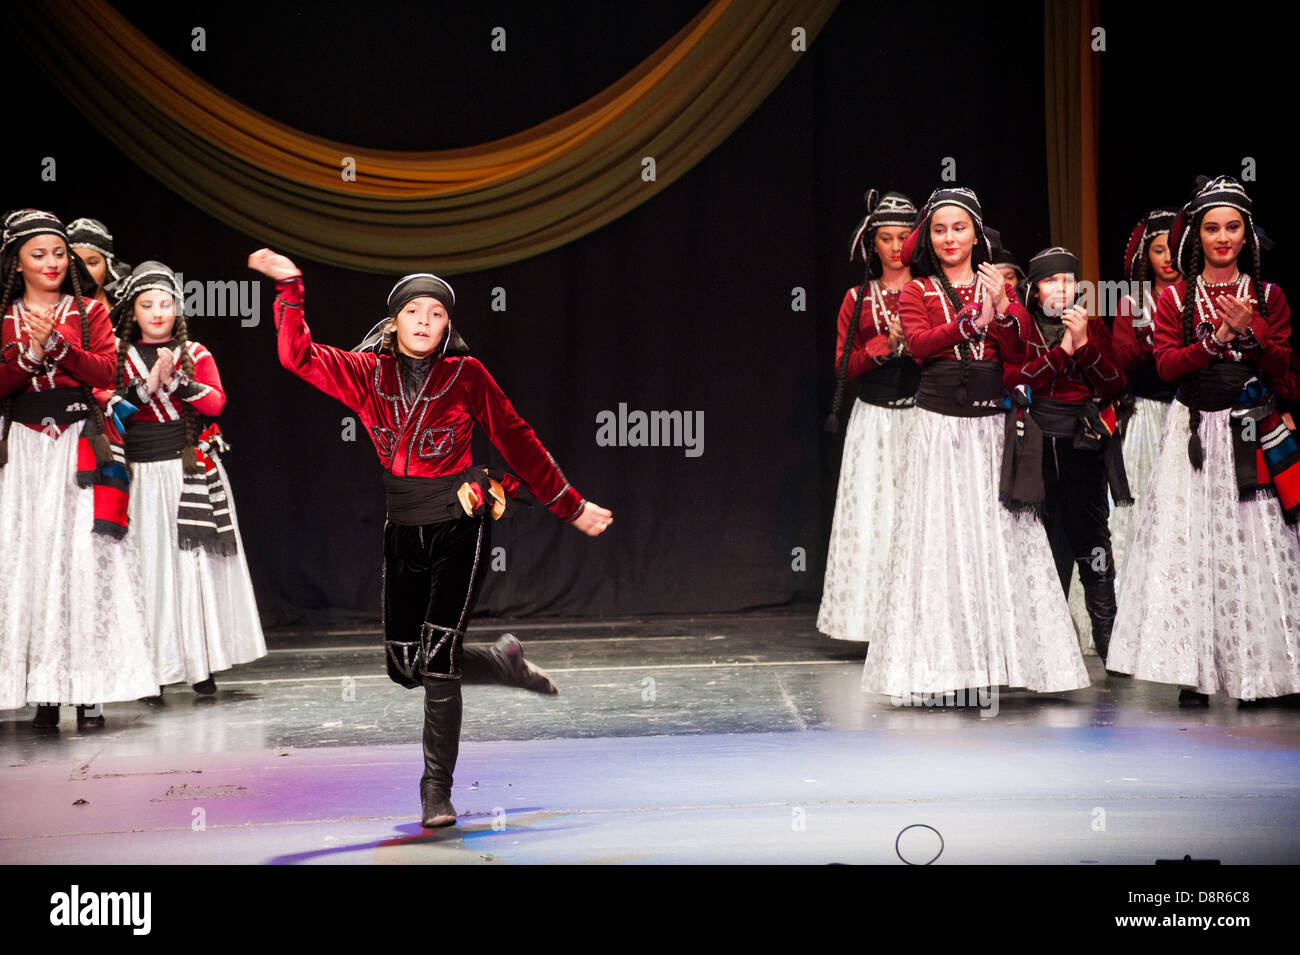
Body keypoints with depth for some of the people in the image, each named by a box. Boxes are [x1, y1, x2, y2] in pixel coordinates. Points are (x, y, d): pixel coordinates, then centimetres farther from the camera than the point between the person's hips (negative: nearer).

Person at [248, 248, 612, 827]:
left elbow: (518, 443, 3)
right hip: (404, 532, 4)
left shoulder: (466, 375, -3)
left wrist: (571, 506, 6)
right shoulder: (367, 373, 4)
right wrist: (290, 288, -9)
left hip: (459, 526, -4)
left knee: (436, 659, -12)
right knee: (404, 666, 8)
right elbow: (298, 356, -2)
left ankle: (437, 788, 2)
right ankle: (502, 663, 35)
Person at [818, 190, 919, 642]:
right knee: (874, 512, -2)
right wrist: (888, 343, -8)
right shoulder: (858, 299, 12)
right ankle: (879, 620, 2)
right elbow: (844, 365, 6)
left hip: (923, 415, -2)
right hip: (875, 419, 2)